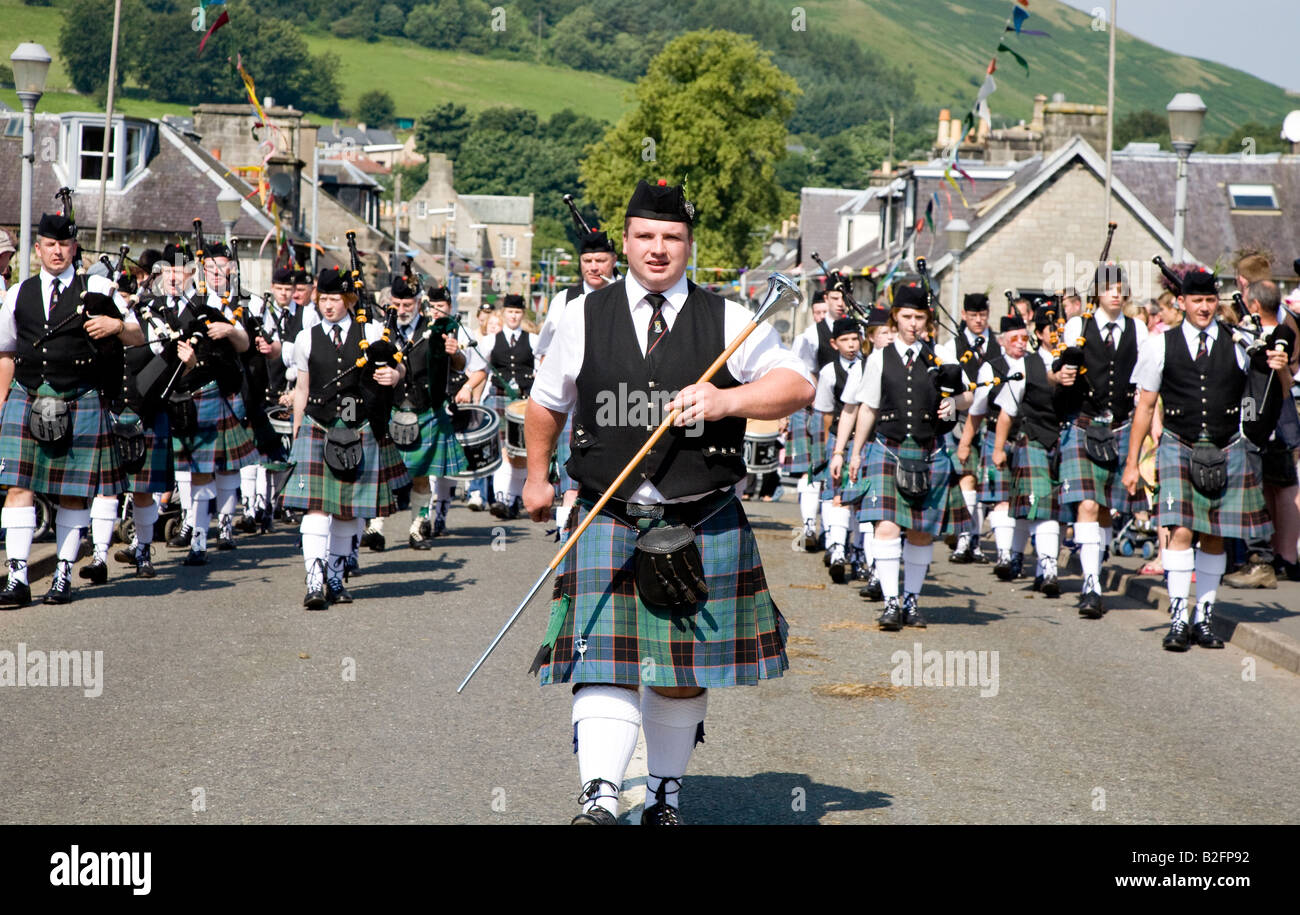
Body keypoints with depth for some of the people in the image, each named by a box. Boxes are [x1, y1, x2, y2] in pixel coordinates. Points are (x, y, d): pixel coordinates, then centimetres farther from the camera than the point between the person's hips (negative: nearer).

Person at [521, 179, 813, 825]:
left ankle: (664, 795, 24)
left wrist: (725, 399, -16)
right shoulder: (585, 318, 6)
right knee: (604, 658, -15)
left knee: (683, 673, 8)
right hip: (609, 521, 0)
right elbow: (546, 401, 20)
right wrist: (537, 476, 26)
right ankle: (600, 797, -19)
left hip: (704, 524, 1)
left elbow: (797, 385, -1)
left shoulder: (728, 321, 3)